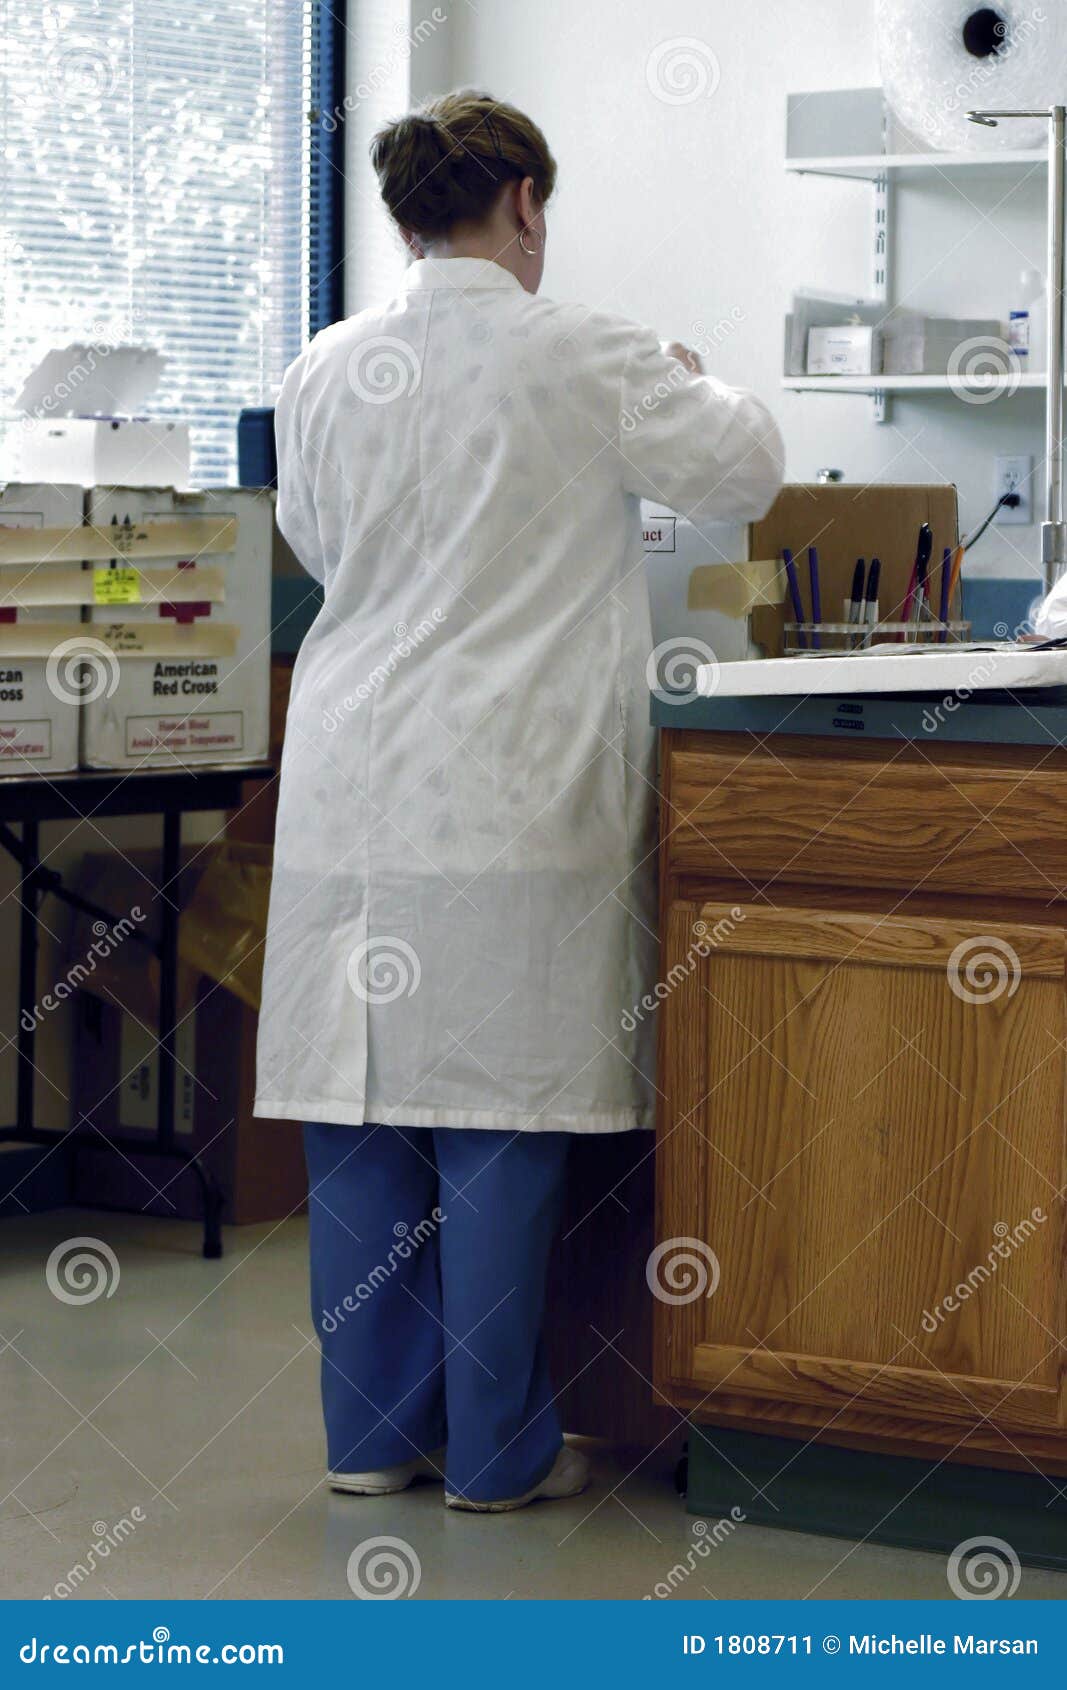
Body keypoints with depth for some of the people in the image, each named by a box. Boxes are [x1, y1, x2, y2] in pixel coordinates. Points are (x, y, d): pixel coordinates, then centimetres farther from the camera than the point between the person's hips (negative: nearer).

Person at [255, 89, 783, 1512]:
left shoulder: (326, 372, 4)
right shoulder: (583, 361, -8)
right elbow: (747, 469, 5)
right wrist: (691, 384, 25)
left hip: (354, 789, 4)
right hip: (512, 797, -4)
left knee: (359, 1118, 9)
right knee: (500, 1120, 1)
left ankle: (371, 1432, 17)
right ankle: (497, 1448, 8)